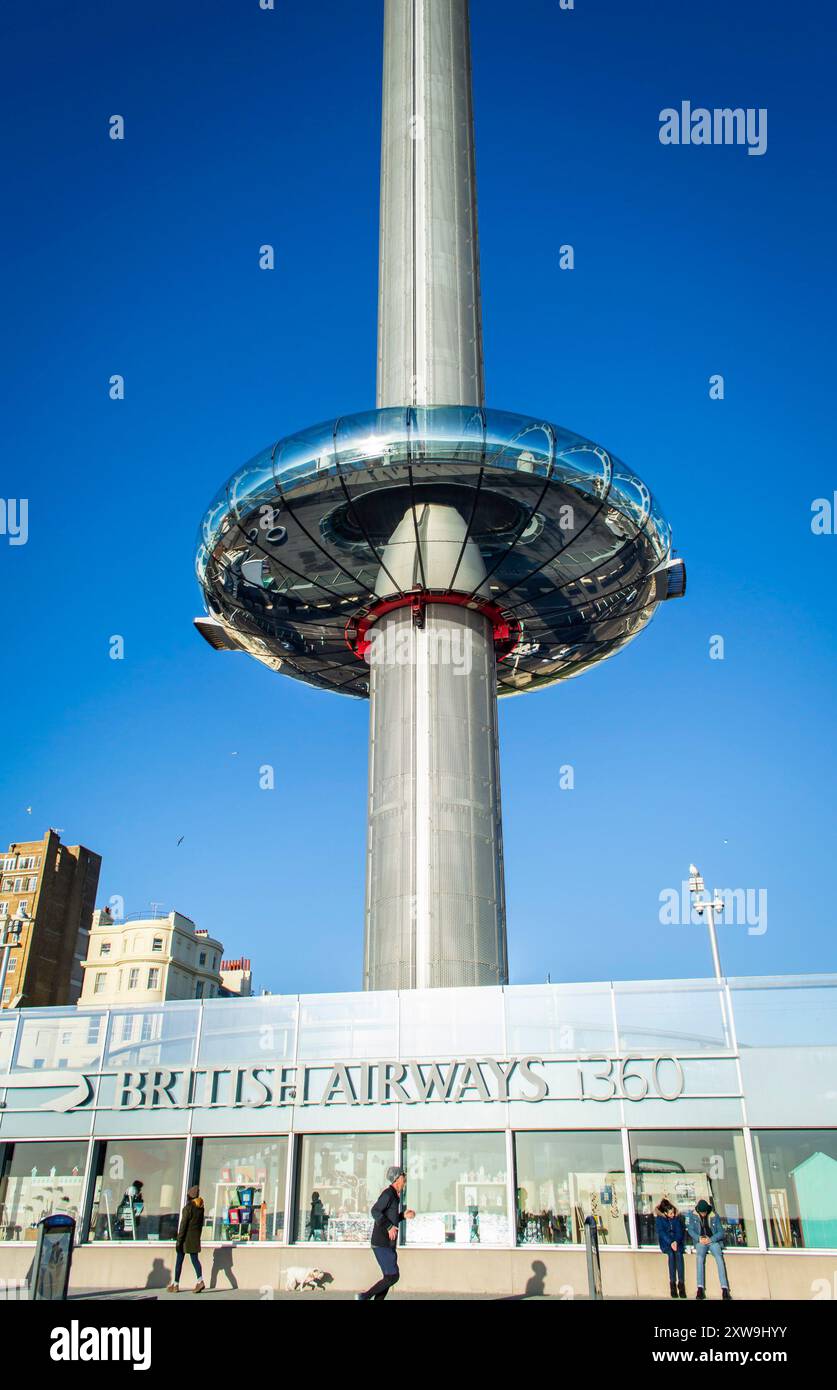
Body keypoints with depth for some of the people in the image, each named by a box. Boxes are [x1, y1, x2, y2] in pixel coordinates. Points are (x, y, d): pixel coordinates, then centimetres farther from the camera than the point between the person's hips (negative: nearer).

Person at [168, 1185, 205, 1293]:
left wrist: (179, 1240, -14)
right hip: (195, 1238, 6)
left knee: (179, 1260, 8)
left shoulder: (188, 1207, -16)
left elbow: (183, 1224, -18)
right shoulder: (200, 1207, 6)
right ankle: (200, 1281, -12)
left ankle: (175, 1284, 17)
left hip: (186, 1236, -6)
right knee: (195, 1259, 7)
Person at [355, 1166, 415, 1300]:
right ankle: (364, 1297, -7)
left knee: (389, 1277, 10)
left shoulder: (395, 1196, 17)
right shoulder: (388, 1193, -13)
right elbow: (375, 1211, -24)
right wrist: (389, 1227, -25)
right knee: (393, 1276, -11)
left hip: (389, 1244, 10)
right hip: (382, 1243, -10)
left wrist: (404, 1216, 13)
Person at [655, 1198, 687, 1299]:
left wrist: (676, 1242, -17)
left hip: (677, 1241, 1)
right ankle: (672, 1283, -31)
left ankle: (681, 1283, -33)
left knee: (678, 1253, -30)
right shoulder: (659, 1218, -2)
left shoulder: (677, 1217, 3)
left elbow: (680, 1230, -1)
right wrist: (670, 1242, -21)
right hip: (666, 1242, -1)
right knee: (671, 1253, -31)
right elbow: (661, 1232, -9)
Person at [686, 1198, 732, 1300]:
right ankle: (700, 1288, -35)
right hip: (700, 1241, 0)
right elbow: (690, 1229, 3)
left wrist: (710, 1239, -14)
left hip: (713, 1240, 0)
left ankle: (724, 1288, -34)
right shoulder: (692, 1215, 3)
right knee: (700, 1257, -30)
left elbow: (721, 1232, 0)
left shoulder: (714, 1216, 0)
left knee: (719, 1257, -28)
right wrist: (699, 1238, -14)